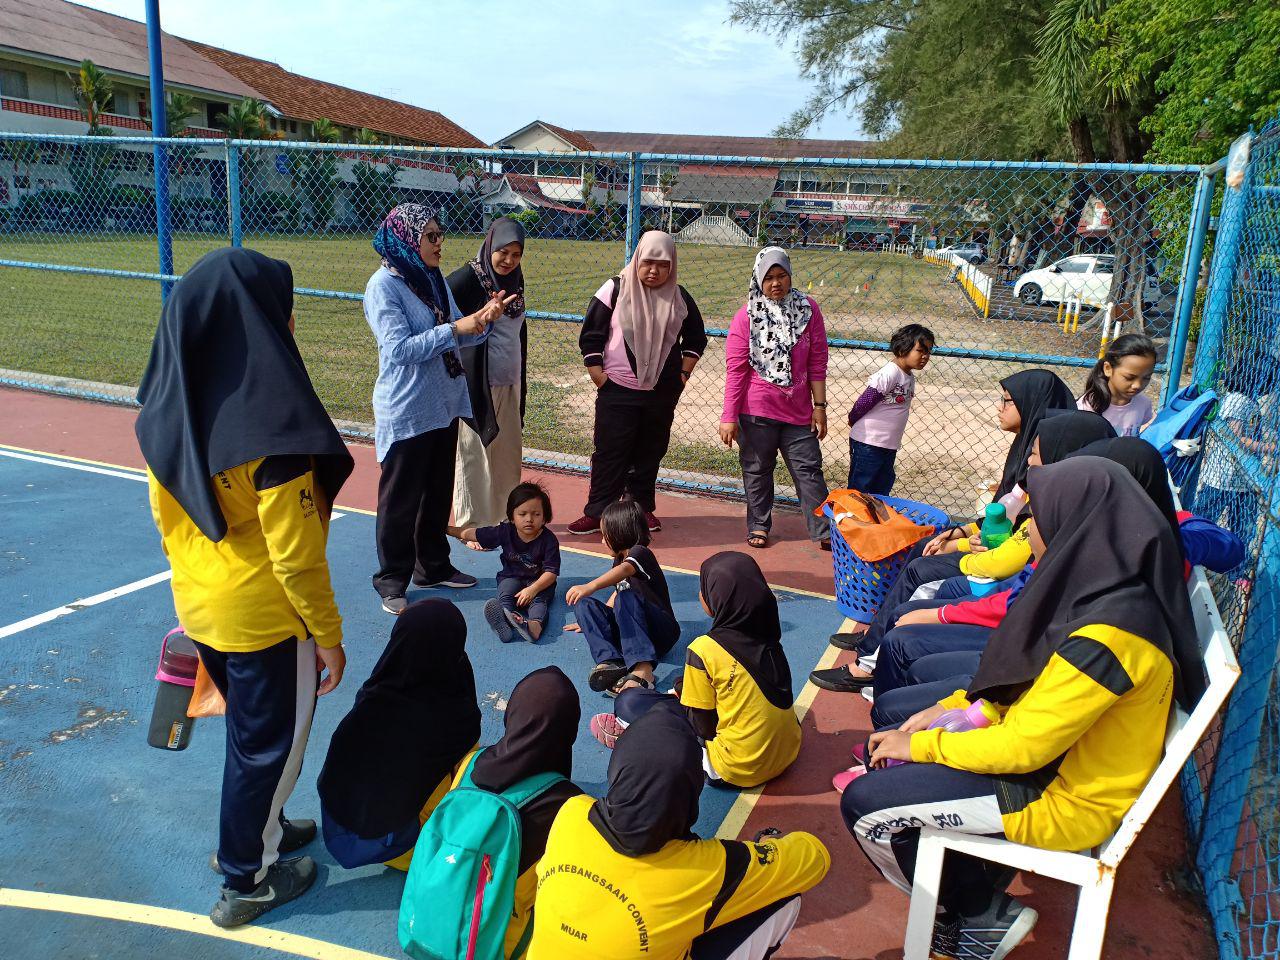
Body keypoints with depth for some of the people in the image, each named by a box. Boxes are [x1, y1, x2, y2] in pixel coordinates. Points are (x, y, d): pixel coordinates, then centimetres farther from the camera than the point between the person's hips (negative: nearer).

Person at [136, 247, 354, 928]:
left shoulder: (168, 412, -5)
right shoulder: (270, 423, -28)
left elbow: (164, 514, 7)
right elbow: (295, 551, -23)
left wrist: (196, 576, 20)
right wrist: (327, 633, -12)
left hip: (199, 608, 7)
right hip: (265, 618, -7)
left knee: (249, 726, 28)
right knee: (268, 744, 13)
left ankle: (255, 827, 48)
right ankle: (246, 881, 31)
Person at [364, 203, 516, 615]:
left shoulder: (435, 278, 9)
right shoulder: (384, 285, -15)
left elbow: (457, 336, 11)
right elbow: (399, 348, -23)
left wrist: (484, 318, -8)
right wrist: (455, 328, -24)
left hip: (444, 404, 8)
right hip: (406, 411, -8)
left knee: (438, 492, 17)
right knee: (401, 499, 3)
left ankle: (433, 566, 32)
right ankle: (392, 582, 16)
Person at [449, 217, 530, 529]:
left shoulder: (514, 278, 9)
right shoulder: (468, 278, -13)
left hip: (510, 380, 7)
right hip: (476, 382, -7)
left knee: (508, 450, 13)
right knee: (473, 451, 1)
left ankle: (503, 517, 26)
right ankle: (472, 524, 11)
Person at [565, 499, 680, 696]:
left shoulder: (640, 552, -11)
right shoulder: (620, 558, 17)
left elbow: (625, 570, -35)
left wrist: (590, 587, -51)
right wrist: (590, 621, 32)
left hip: (661, 630, -8)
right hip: (628, 628, 8)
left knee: (628, 596, -35)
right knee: (584, 604, -9)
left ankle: (643, 670, -50)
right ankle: (610, 661, -33)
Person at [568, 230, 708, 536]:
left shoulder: (679, 297, 5)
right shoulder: (615, 290, -5)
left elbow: (696, 338, 17)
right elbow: (591, 336, -3)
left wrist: (683, 373, 7)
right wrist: (598, 376, -7)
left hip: (662, 393, 3)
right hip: (618, 390, -3)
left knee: (650, 452, 11)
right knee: (610, 453, -1)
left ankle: (643, 508, 25)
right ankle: (596, 513, 8)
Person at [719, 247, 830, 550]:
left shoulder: (808, 309, 0)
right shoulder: (746, 317, -6)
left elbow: (817, 363, 3)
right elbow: (735, 370, -7)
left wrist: (819, 405, 2)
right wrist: (729, 417, -9)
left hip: (798, 411, 2)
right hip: (757, 411, -1)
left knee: (809, 469, 4)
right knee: (757, 470, 10)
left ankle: (823, 531, 11)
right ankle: (759, 526, 26)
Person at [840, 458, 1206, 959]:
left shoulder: (1107, 635, -31)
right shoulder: (1109, 590, -2)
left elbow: (1023, 746, -25)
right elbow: (1031, 684, 10)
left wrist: (920, 744, -12)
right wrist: (953, 708, 2)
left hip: (1064, 801, -10)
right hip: (1058, 752, 10)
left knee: (865, 804, -13)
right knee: (893, 719, 13)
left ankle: (981, 914, 9)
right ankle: (972, 893, 18)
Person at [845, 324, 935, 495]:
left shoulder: (910, 377, 9)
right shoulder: (890, 373, -20)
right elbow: (865, 402, -19)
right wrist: (853, 421, -3)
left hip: (889, 445, 9)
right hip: (868, 443, -9)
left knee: (882, 488, 18)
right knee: (859, 488, 2)